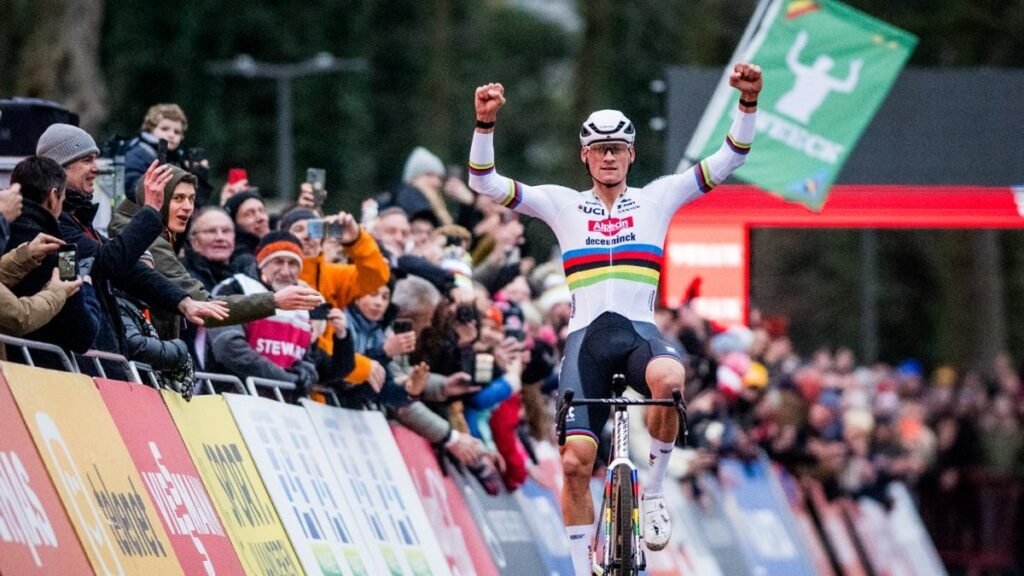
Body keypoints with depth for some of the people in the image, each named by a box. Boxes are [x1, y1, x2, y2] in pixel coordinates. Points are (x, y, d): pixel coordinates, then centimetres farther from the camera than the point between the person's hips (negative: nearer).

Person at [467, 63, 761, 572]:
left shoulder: (656, 198, 13)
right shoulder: (563, 205, 13)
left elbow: (726, 161, 8)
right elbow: (484, 183, 6)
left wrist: (748, 103, -7)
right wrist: (485, 123, -9)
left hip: (638, 330, -1)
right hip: (585, 336, 1)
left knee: (670, 379, -37)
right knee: (575, 461, -11)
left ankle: (651, 493, -15)